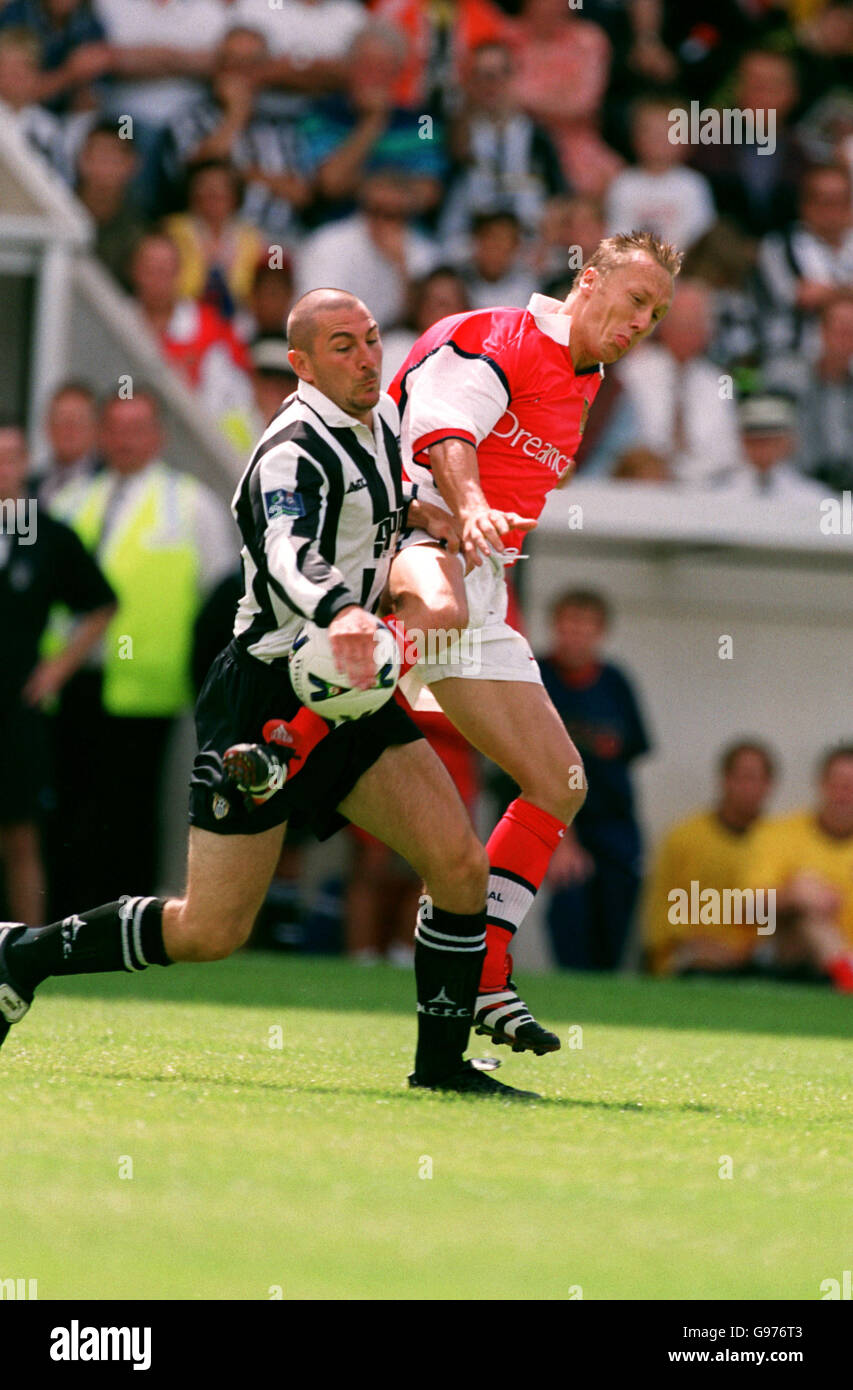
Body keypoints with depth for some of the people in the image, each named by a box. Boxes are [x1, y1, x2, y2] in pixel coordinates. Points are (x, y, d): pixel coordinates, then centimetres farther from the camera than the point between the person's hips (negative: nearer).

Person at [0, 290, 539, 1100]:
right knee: (209, 932, -4)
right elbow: (288, 555, -38)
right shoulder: (294, 451, -18)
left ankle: (441, 1063, 1)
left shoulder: (380, 418, 10)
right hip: (266, 701, -8)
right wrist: (336, 610, -59)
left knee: (460, 865, -8)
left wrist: (411, 513, 14)